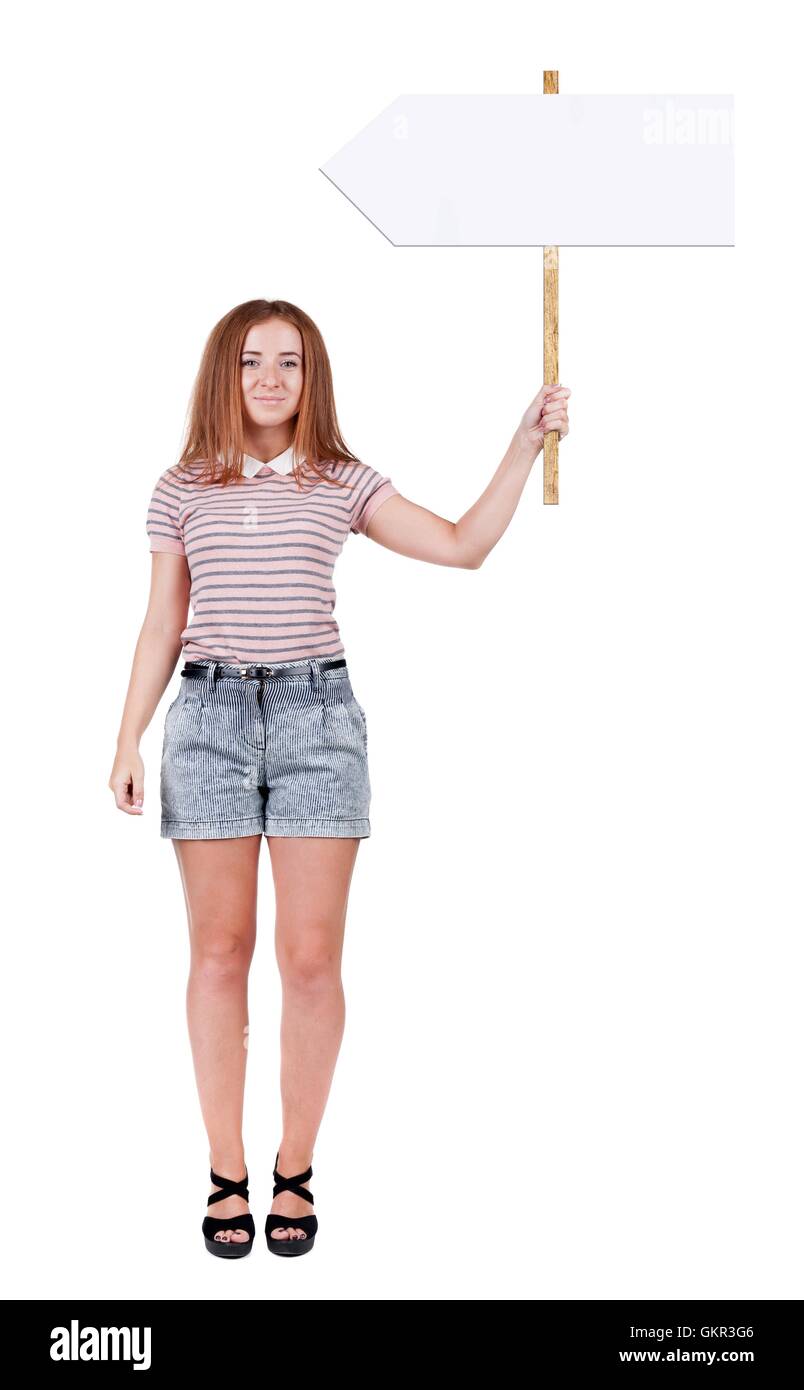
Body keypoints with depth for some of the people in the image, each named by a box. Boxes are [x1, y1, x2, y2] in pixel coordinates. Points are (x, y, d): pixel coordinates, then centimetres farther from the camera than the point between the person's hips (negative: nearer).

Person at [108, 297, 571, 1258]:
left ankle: (295, 1173, 12)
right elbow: (162, 627, 11)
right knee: (219, 955, 2)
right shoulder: (182, 491, 10)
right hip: (209, 719, 1)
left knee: (311, 958, -2)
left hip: (317, 718, 0)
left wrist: (527, 440, -2)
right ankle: (226, 1177, 12)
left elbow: (464, 547, 3)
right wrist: (127, 742, 5)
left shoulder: (344, 485, 8)